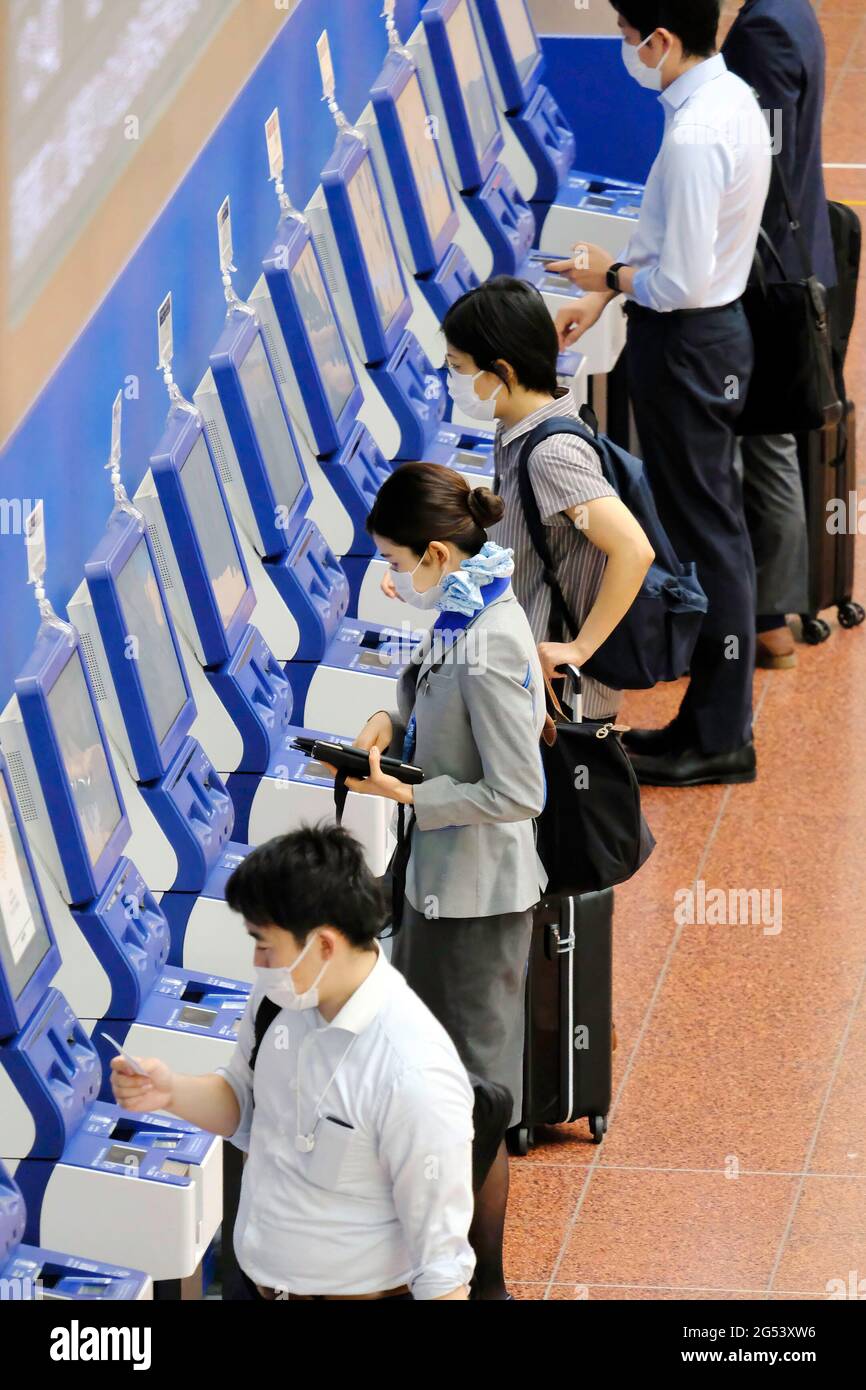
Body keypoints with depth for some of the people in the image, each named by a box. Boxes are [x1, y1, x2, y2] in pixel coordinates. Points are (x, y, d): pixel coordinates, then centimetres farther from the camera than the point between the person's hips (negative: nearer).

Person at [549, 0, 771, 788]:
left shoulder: (694, 138, -27)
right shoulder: (731, 97, 4)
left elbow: (680, 281, -25)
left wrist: (610, 278, -7)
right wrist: (609, 292, 11)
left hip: (686, 346, -10)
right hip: (715, 330, 10)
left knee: (702, 535, 0)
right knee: (712, 526, 16)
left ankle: (718, 738, 10)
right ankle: (715, 718, 26)